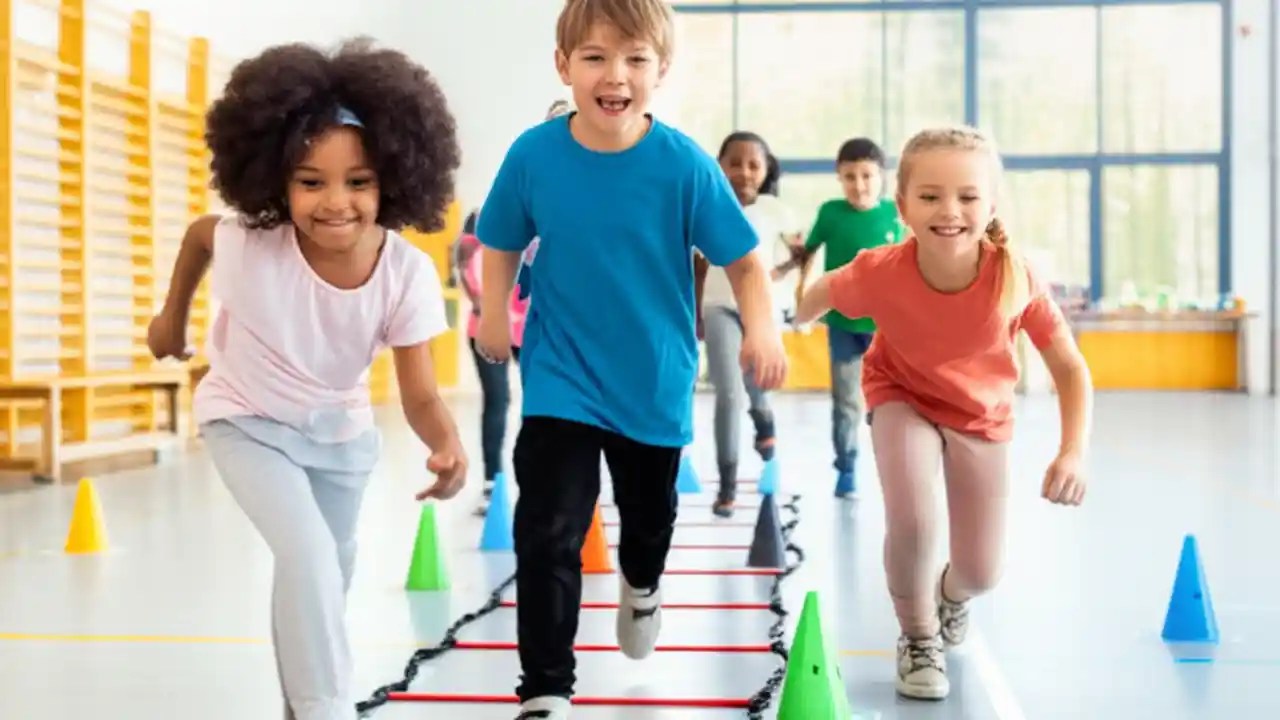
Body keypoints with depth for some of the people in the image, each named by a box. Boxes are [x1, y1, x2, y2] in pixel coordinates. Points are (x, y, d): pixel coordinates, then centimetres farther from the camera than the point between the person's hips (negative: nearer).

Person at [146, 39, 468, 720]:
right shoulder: (247, 248, -33)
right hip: (248, 421, -3)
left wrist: (447, 446, -49)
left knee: (325, 573, 20)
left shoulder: (408, 273, -30)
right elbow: (198, 231, -9)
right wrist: (172, 318, 5)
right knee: (309, 556, -23)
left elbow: (419, 394, -28)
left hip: (340, 430, 3)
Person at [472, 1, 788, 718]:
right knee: (547, 532, -11)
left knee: (650, 511, 24)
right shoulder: (533, 154, -13)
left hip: (655, 378, 1)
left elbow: (744, 258, -11)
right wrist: (494, 312, -5)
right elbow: (503, 242, 5)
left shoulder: (685, 163, -18)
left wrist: (762, 328, -25)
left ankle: (643, 588, 59)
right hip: (560, 377, -1)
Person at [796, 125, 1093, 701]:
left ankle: (950, 594, 44)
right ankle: (919, 640, 6)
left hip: (982, 414, 1)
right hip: (903, 400, -1)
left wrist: (1074, 451, -30)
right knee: (912, 524, -27)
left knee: (980, 574, 2)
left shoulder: (1016, 278, -32)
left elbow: (1070, 369, -20)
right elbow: (823, 292, -8)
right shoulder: (881, 273, -33)